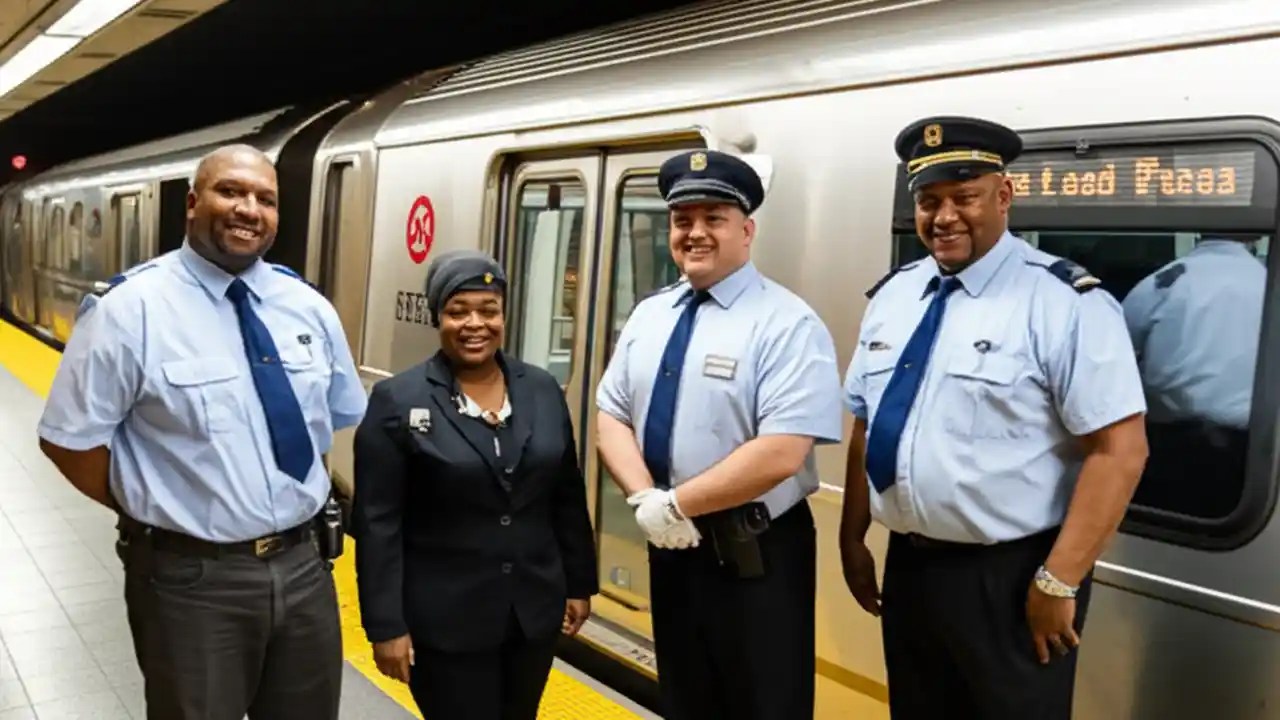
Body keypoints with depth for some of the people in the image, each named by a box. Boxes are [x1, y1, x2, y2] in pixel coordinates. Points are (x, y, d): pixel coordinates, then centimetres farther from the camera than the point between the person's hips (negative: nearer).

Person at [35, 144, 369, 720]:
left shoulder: (309, 308, 2)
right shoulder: (131, 309, -11)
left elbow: (347, 422, 13)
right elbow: (70, 440, -8)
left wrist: (326, 501, 6)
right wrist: (152, 512, -4)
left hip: (304, 564, 5)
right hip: (190, 577, -4)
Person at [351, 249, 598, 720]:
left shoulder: (543, 390, 3)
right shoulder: (398, 400, -9)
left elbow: (568, 499, 10)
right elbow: (377, 523, -10)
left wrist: (579, 584, 10)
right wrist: (386, 624, -12)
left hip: (535, 610, 5)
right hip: (444, 620, -4)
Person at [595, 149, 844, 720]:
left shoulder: (786, 324, -15)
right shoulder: (648, 316, 6)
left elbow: (780, 455, -24)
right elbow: (612, 418, 5)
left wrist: (675, 504, -18)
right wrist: (646, 500, -13)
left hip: (757, 555, -6)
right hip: (670, 546, 6)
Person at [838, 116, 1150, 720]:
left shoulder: (1063, 302, -14)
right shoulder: (892, 296, 5)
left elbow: (1120, 451, -18)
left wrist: (1059, 581, -18)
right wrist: (853, 536, 9)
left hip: (1010, 578, -6)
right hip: (908, 568, 6)